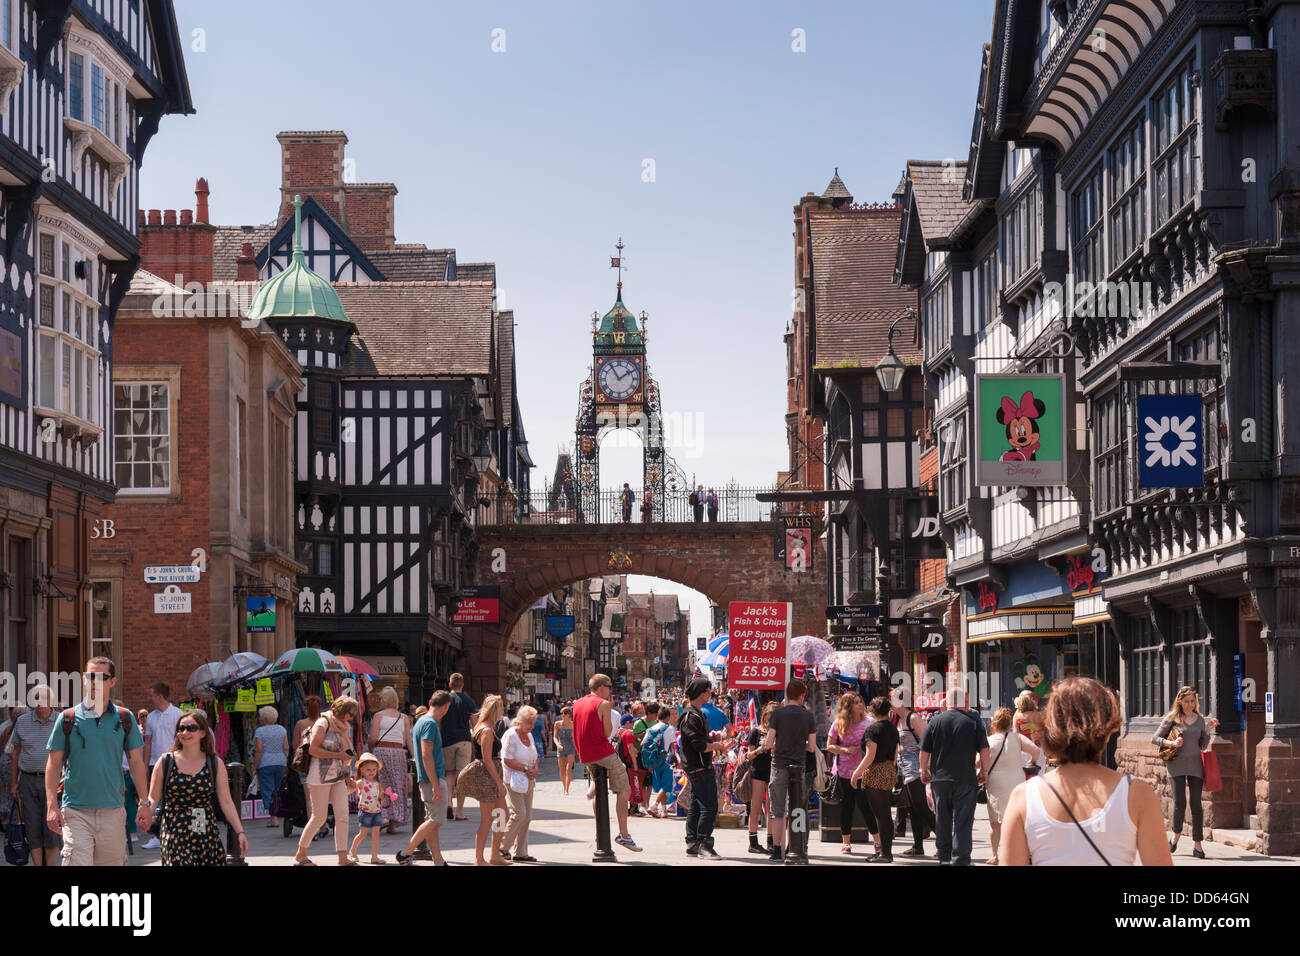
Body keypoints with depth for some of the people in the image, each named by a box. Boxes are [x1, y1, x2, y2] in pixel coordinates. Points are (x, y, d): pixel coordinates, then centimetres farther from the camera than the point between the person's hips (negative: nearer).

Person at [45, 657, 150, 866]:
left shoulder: (124, 719, 7)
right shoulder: (68, 718, 3)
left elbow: (136, 763, 10)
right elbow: (53, 764, 4)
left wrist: (145, 804, 3)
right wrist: (52, 806, -5)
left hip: (113, 810, 2)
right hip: (76, 811, -2)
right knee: (77, 863, -13)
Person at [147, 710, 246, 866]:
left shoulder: (215, 764, 7)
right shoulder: (165, 762, 5)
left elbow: (226, 802, 6)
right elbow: (153, 799, 6)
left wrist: (240, 832, -1)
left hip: (207, 834, 2)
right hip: (174, 834, -2)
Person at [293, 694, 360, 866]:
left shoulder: (343, 728, 17)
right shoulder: (323, 724, -8)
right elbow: (313, 749, -17)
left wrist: (348, 777, 12)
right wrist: (339, 755, -18)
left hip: (338, 778, 8)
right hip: (321, 776, -8)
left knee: (343, 816, -4)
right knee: (319, 818, -2)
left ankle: (343, 858, -5)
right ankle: (300, 855, 13)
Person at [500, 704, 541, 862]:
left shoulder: (529, 735, 14)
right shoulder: (511, 735, -12)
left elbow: (535, 756, 21)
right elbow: (507, 760, -18)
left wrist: (535, 769, 0)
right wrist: (526, 769, -16)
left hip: (527, 781, 8)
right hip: (512, 779, -8)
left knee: (527, 816, 5)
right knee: (519, 813, -15)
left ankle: (520, 853, 10)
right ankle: (503, 846, -1)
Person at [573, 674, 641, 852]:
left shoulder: (577, 704, 10)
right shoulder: (603, 704, -11)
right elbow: (607, 733, -9)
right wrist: (610, 709, 0)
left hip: (584, 756, 7)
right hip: (602, 753, -7)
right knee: (624, 791, 0)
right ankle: (623, 834, -6)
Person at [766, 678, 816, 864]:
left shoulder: (778, 713, -4)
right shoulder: (808, 716, 1)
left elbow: (769, 742, -7)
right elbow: (812, 747, 3)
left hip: (779, 765, -1)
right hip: (799, 767, 1)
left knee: (778, 811, 5)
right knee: (798, 810, 6)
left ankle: (777, 850, 5)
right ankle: (799, 851, 3)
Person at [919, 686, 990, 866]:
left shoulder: (935, 721, 1)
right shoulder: (974, 720, -3)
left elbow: (924, 751, 4)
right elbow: (984, 749, -3)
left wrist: (924, 771, 17)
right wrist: (984, 771, 9)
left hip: (940, 777, 2)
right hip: (965, 778, -2)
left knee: (942, 819, 16)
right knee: (963, 820, 0)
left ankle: (944, 855, 25)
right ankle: (960, 859, -5)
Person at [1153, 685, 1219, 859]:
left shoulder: (1200, 720, 11)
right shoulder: (1172, 718, 1)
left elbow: (1203, 746, 12)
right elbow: (1155, 738, 3)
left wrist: (1208, 730, -2)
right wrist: (1170, 743, -13)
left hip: (1195, 765, 2)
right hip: (1177, 765, -2)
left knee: (1196, 805, -1)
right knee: (1180, 804, -9)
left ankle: (1197, 844, 4)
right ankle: (1176, 834, 18)